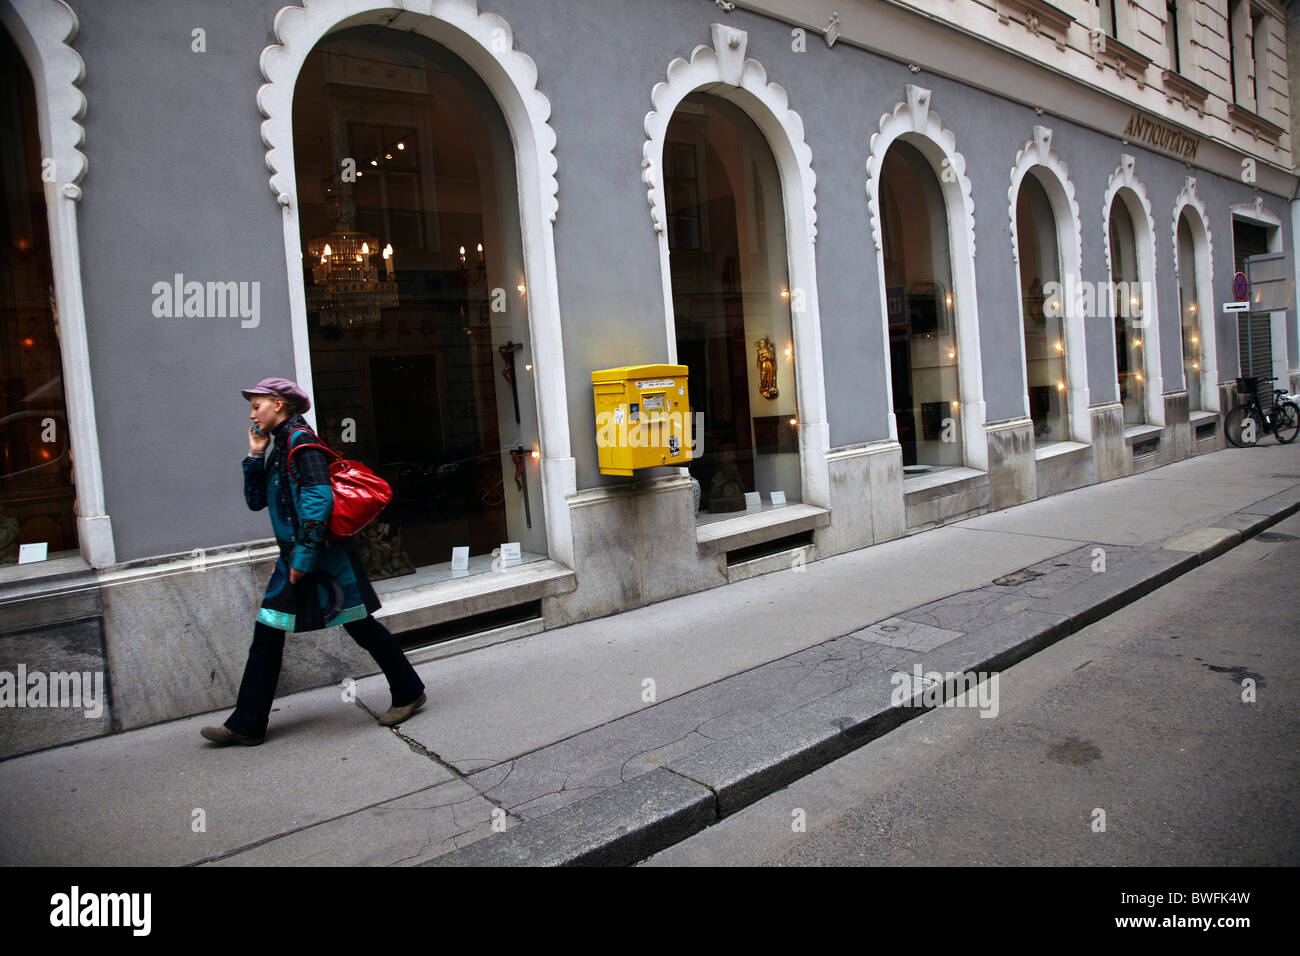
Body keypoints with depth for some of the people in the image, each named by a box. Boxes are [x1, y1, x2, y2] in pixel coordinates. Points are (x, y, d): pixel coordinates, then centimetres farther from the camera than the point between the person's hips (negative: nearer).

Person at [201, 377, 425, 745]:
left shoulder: (300, 439, -11)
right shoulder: (278, 446, 16)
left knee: (360, 626, -1)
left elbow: (318, 498, -22)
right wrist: (255, 455, 9)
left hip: (322, 554, -9)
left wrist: (303, 556, -21)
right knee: (267, 633, 8)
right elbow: (256, 501, 19)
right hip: (293, 557, 9)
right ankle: (247, 724, 15)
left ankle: (409, 693, 14)